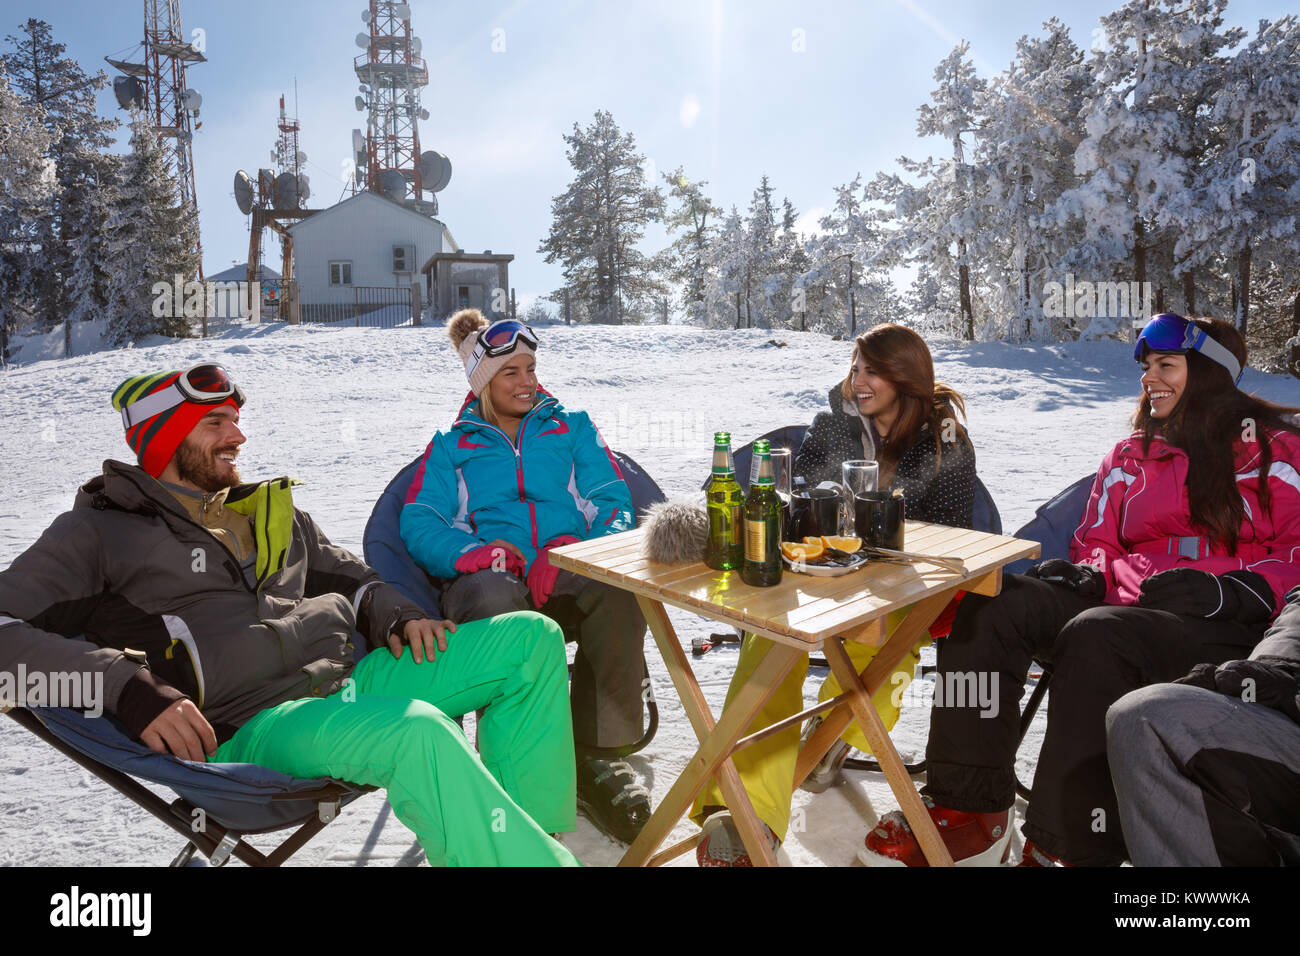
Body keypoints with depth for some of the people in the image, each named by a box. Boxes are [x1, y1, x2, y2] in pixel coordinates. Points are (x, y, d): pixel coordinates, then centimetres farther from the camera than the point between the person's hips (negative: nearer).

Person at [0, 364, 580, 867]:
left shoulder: (268, 509, 22)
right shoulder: (100, 530, 4)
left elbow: (348, 578, 28)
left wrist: (397, 616, 5)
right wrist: (128, 687, -24)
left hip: (348, 680, 8)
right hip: (248, 728, -7)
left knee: (532, 639, -4)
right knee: (414, 729, -39)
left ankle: (532, 832, -6)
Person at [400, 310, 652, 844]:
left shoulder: (571, 428, 25)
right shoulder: (451, 445, 24)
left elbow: (614, 504, 11)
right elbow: (418, 525, 9)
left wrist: (576, 551, -12)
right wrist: (471, 553, -15)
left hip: (570, 569, 1)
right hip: (490, 575, 0)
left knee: (619, 588, -36)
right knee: (492, 600, -39)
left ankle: (600, 756, -26)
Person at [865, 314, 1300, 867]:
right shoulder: (1130, 456, 23)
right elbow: (1096, 543, 22)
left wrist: (1228, 591, -18)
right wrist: (1088, 573, -2)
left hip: (1229, 628, -5)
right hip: (1127, 600, 5)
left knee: (1095, 633, -38)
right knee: (988, 602, -21)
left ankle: (1063, 848, -31)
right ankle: (969, 811, -22)